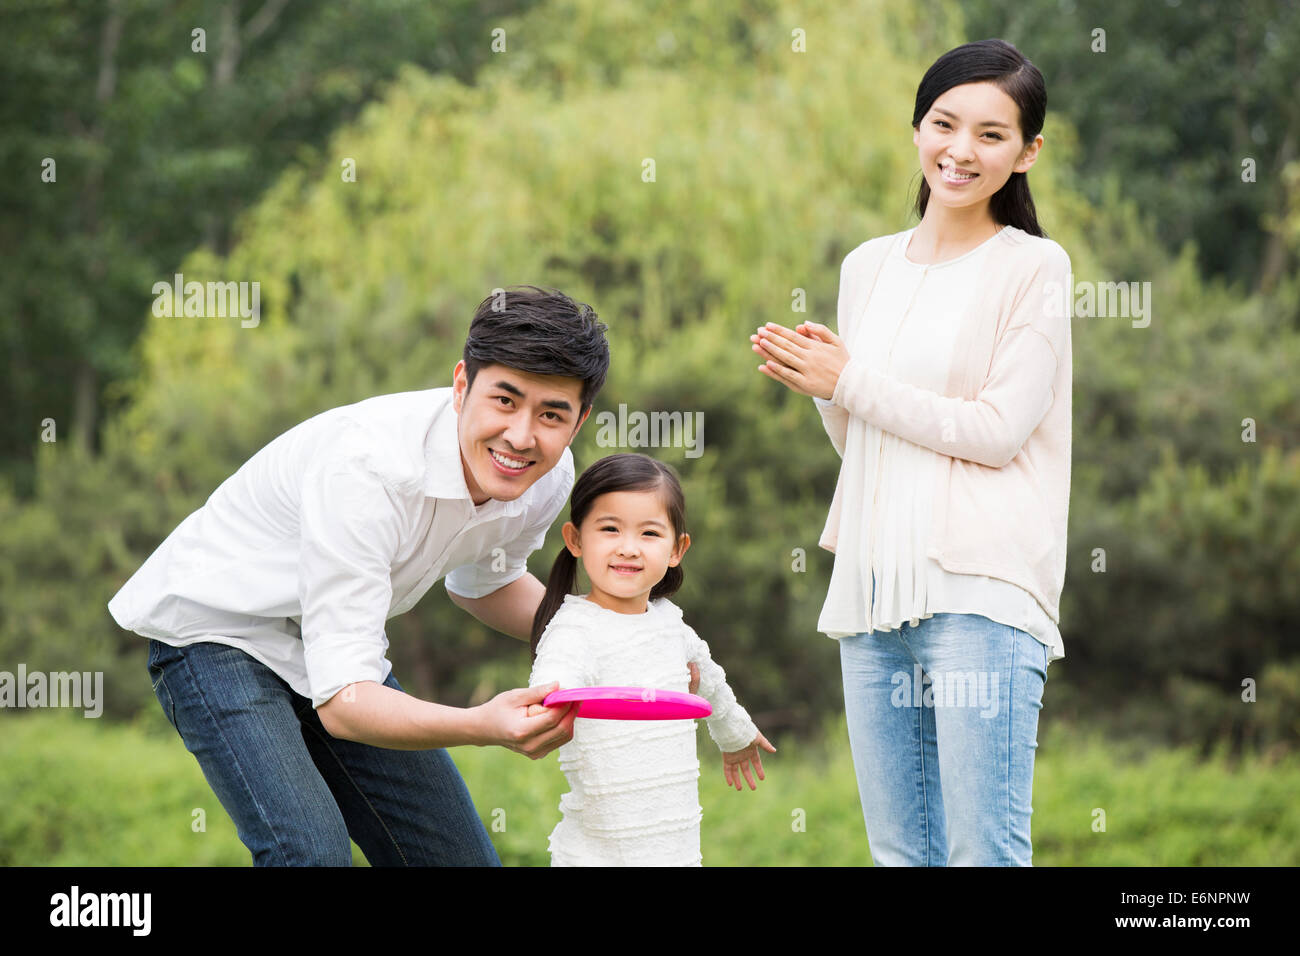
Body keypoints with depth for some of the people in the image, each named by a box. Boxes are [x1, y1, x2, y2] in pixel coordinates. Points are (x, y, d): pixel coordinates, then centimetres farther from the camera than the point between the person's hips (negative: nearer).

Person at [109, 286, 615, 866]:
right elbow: (341, 701, -38)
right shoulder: (364, 468, -36)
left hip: (339, 644, 8)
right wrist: (484, 726, -54)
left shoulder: (547, 477, -13)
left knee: (463, 859, 5)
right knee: (310, 849, -30)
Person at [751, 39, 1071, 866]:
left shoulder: (1033, 268, -1)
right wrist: (824, 390, 3)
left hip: (980, 585, -6)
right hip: (875, 583, 6)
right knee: (900, 851, 7)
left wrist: (850, 381, -5)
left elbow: (998, 430, -9)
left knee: (983, 851, -11)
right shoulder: (869, 268, 17)